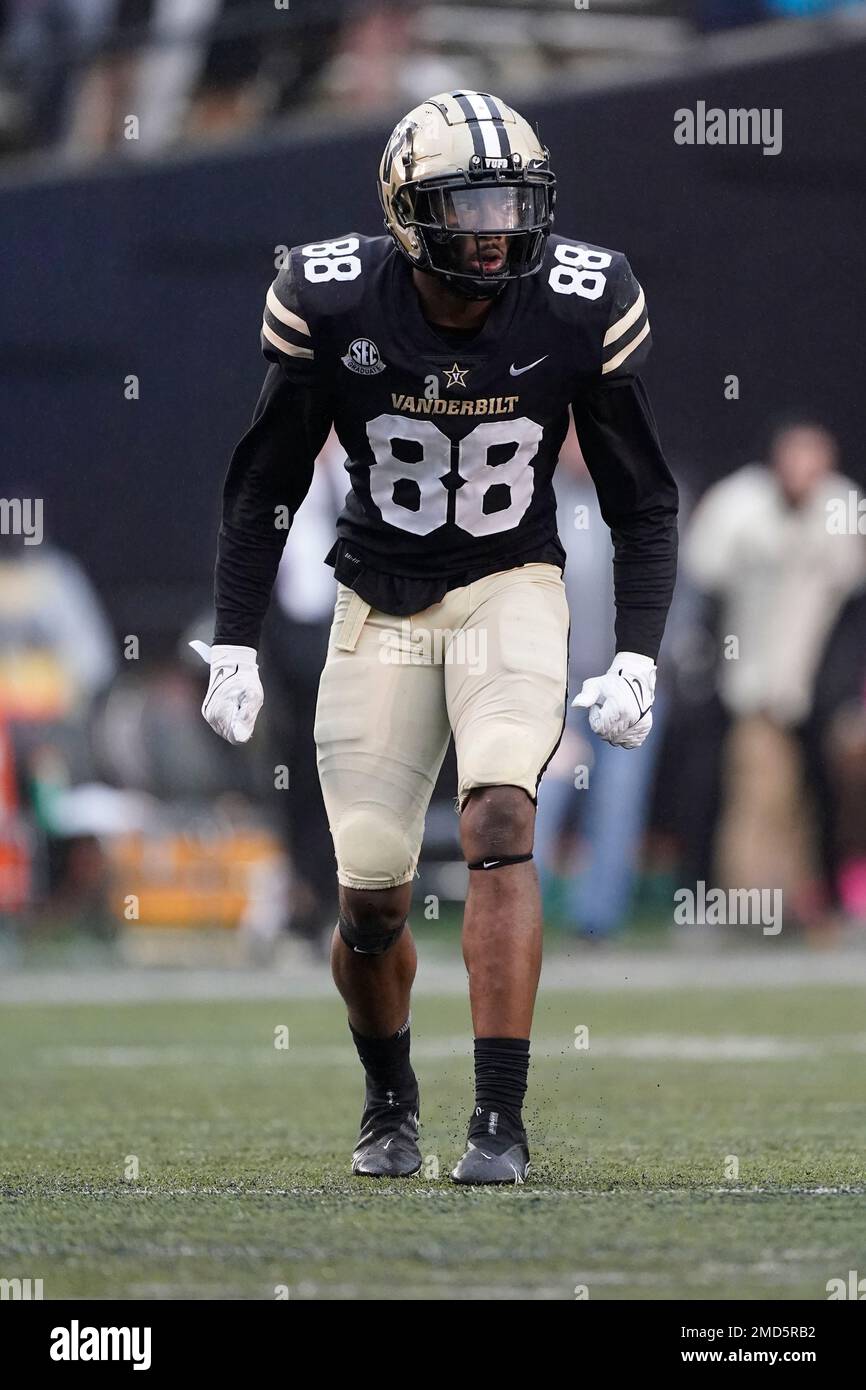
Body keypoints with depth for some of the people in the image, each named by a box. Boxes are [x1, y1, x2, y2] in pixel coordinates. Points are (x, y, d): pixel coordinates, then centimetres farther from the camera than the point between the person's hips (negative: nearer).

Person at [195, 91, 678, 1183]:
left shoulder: (577, 311, -13)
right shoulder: (334, 306, -14)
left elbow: (643, 504, 0)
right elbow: (261, 487, 0)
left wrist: (637, 659, -9)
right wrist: (234, 649, -3)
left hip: (512, 590, -1)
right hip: (382, 604, 1)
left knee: (498, 822, -25)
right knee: (370, 897, -1)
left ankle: (500, 1121, -22)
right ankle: (389, 1098, 29)